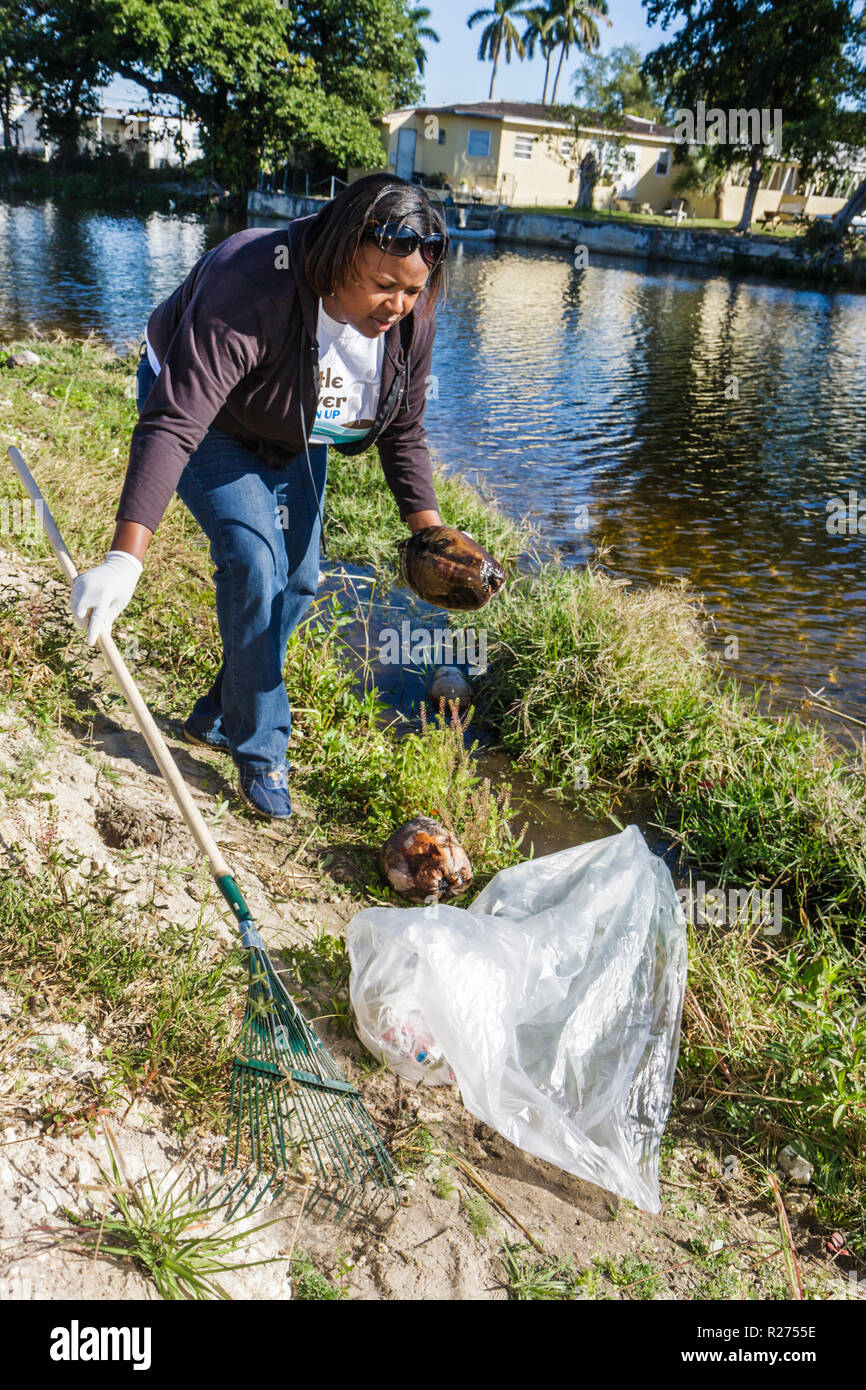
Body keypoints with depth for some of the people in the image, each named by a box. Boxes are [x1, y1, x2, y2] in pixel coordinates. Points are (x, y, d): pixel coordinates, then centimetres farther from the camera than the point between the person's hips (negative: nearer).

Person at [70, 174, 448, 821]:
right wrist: (126, 556, -55)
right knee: (254, 561, -21)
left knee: (298, 581, 5)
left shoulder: (412, 318, -22)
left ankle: (216, 718, 25)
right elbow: (173, 425, -46)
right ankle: (260, 751, -4)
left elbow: (403, 433, -8)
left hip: (293, 435, 6)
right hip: (207, 410, -6)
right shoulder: (251, 288, -40)